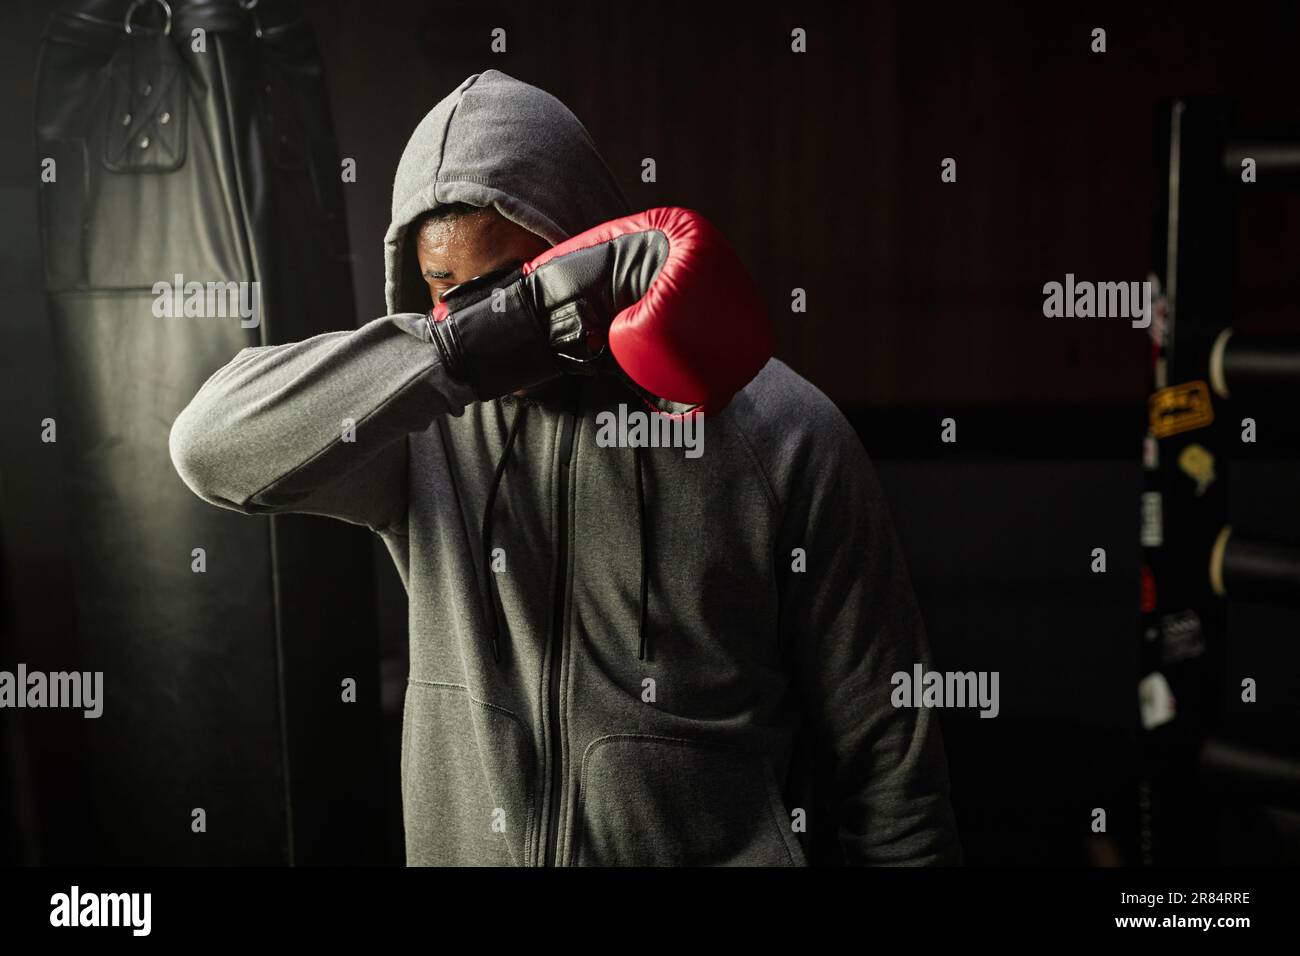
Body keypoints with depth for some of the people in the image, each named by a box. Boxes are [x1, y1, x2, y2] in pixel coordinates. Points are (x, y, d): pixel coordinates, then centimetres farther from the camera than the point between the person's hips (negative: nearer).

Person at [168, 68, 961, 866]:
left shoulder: (785, 438, -15)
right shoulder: (422, 420, -8)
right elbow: (214, 446, -24)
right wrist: (467, 342, -32)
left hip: (718, 846, -2)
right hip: (462, 840, 3)